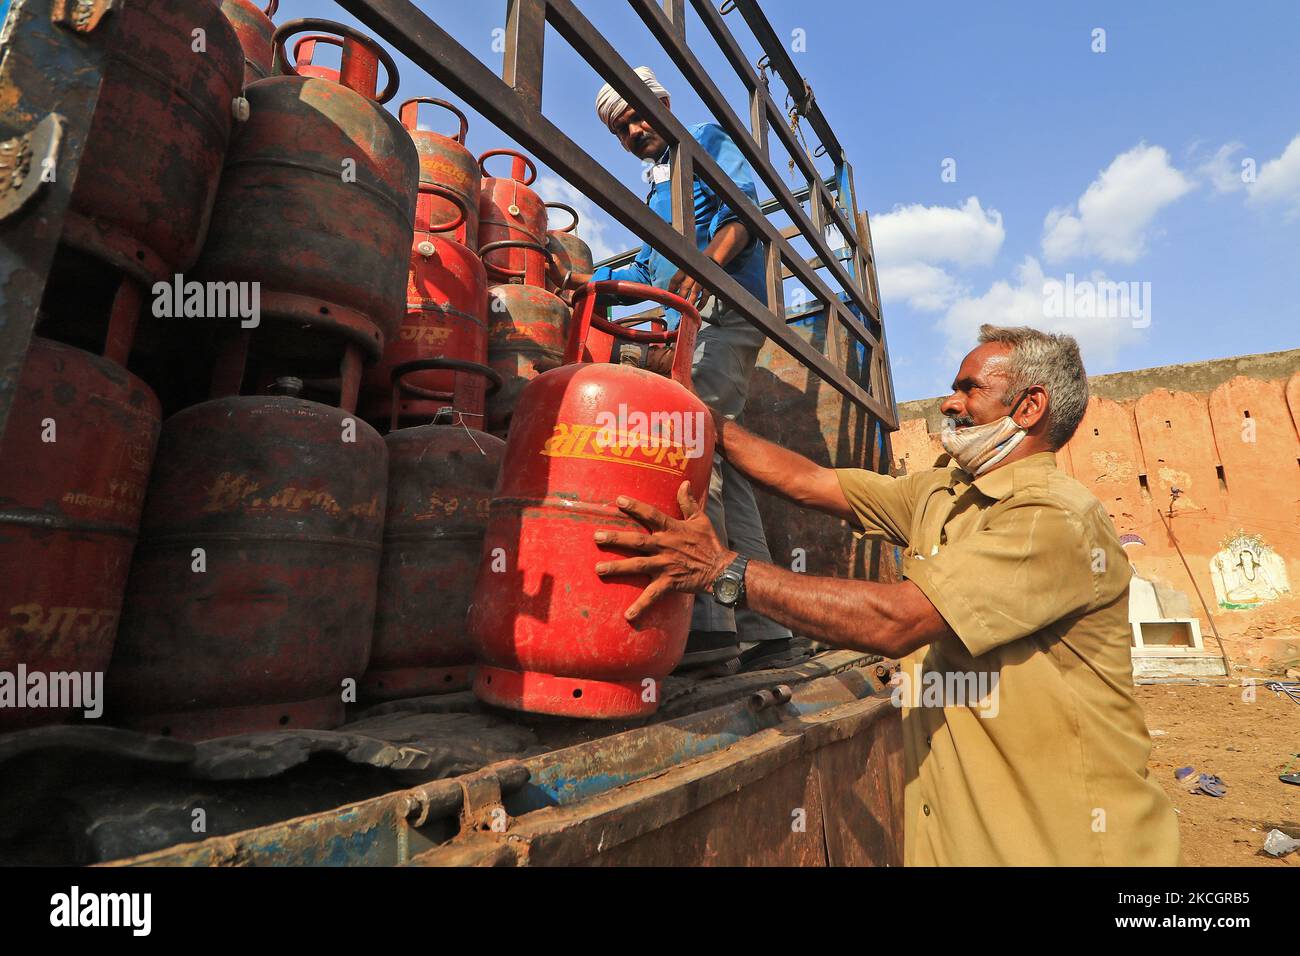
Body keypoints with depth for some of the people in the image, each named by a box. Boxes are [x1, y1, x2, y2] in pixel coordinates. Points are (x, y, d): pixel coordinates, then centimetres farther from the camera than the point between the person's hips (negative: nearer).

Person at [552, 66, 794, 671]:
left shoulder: (706, 141, 12)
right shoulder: (658, 189, 35)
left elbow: (745, 208, -6)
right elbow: (650, 270, 37)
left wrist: (705, 265, -23)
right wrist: (594, 280, 24)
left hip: (723, 312, -8)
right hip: (690, 326, 9)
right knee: (720, 466, -1)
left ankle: (709, 620, -28)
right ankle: (767, 630, 1)